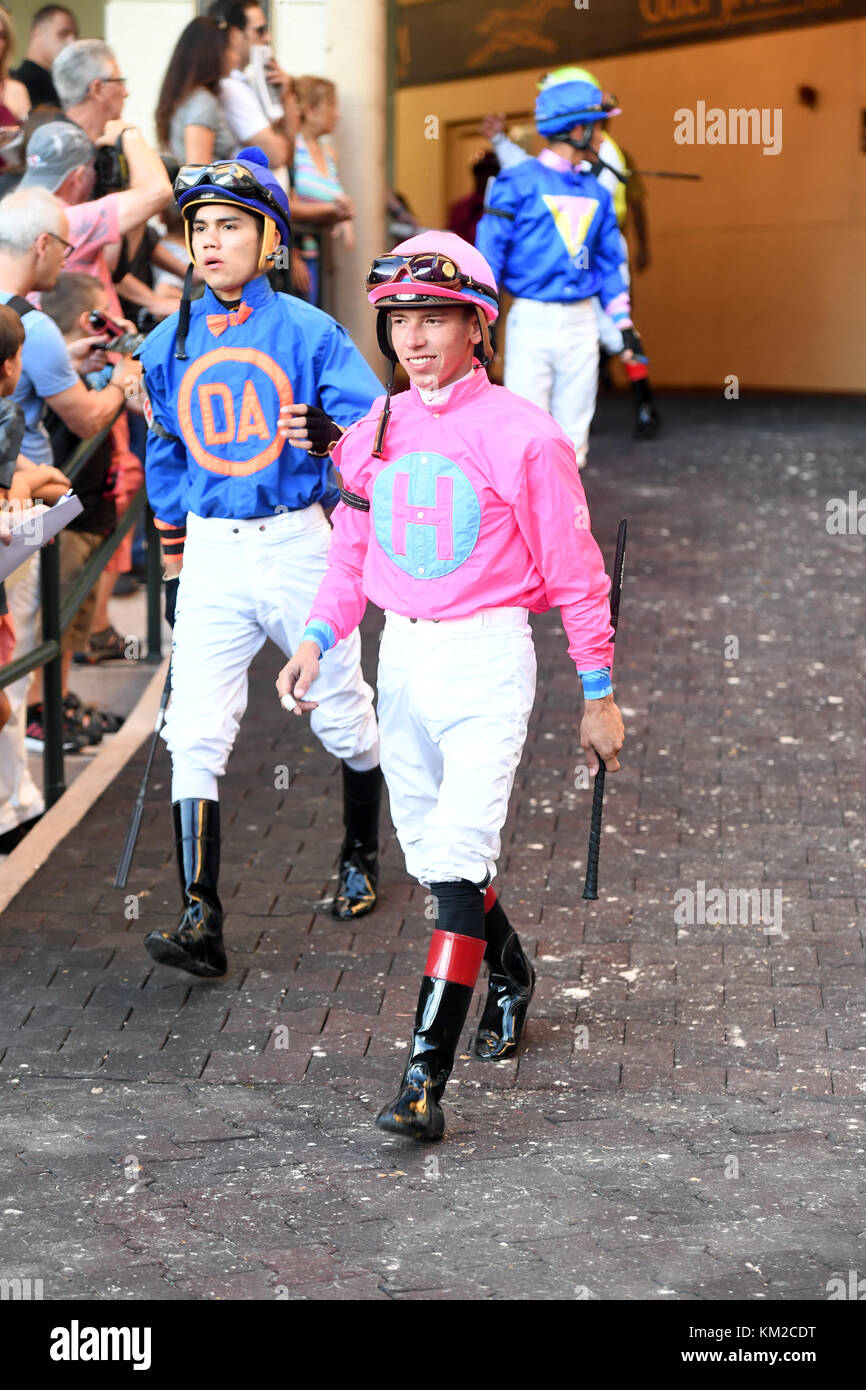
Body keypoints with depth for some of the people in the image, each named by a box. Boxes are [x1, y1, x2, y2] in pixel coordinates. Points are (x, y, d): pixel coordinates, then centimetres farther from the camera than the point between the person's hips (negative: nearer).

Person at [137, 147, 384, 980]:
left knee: (342, 716, 11)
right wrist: (172, 572, 19)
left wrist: (330, 434, -31)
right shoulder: (168, 346, 7)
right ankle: (201, 922, -13)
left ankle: (360, 859, 37)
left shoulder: (309, 333, -5)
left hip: (295, 543, -2)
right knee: (194, 736, -9)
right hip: (209, 553, 2)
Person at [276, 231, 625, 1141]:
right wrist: (317, 643, -3)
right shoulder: (371, 434, 6)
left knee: (457, 859, -15)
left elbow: (573, 569, -6)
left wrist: (599, 697, -3)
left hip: (487, 657, -6)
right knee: (430, 854, 15)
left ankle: (425, 1079, -18)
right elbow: (351, 557, 14)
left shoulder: (520, 435, -11)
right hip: (402, 657, 6)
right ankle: (510, 977, 44)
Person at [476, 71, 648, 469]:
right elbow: (489, 251, -6)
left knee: (572, 435, 8)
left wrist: (623, 324, 13)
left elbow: (608, 263, 18)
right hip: (532, 320, -6)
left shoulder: (596, 193, 13)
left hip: (582, 323, 6)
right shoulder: (519, 182, -5)